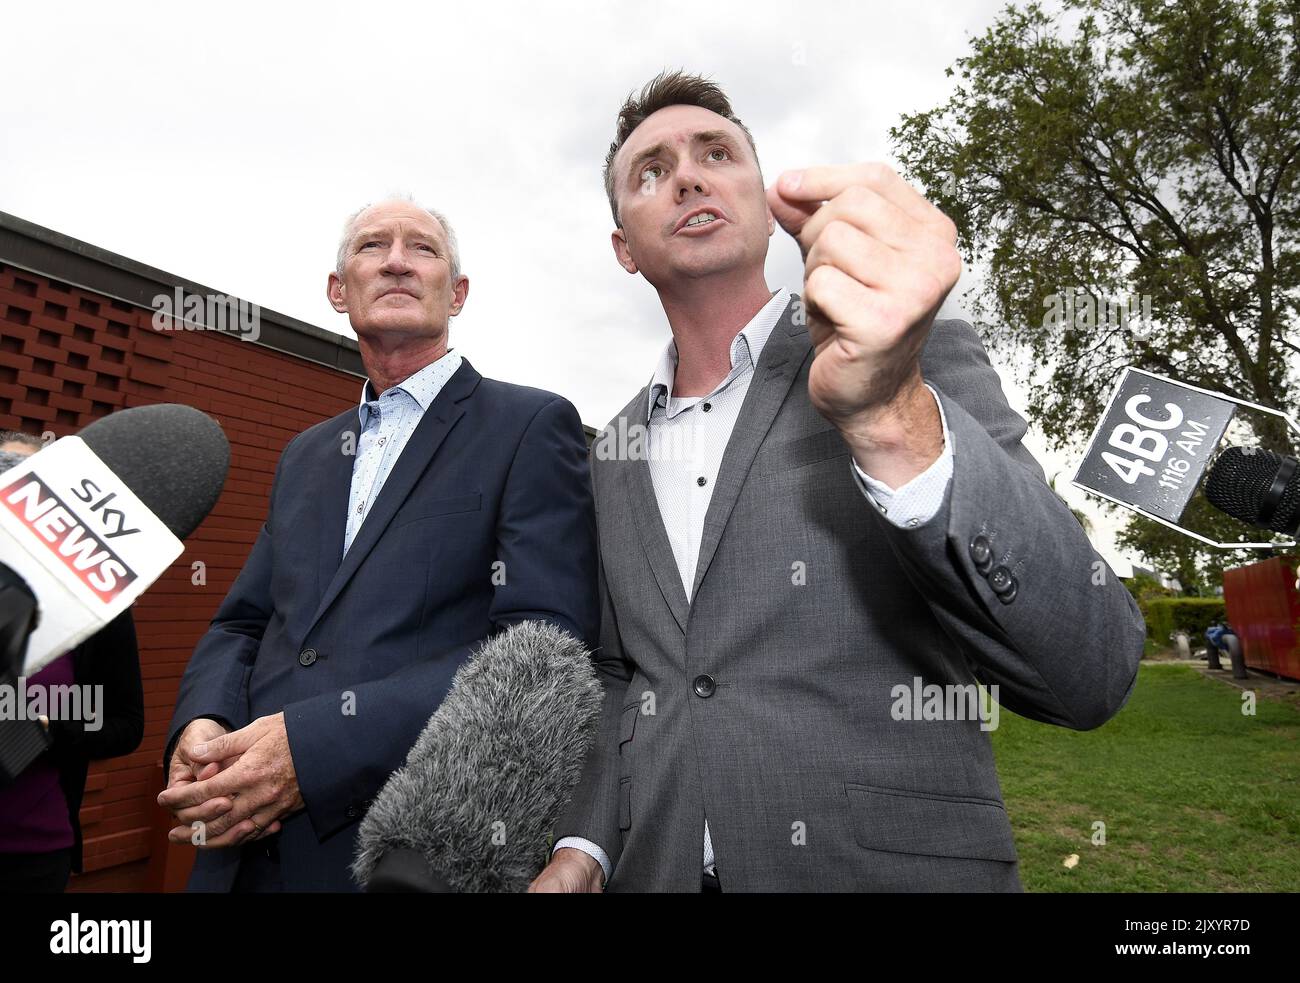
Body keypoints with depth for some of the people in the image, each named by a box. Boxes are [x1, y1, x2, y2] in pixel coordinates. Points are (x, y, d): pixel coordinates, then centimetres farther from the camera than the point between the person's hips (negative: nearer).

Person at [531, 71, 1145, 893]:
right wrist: (585, 846, -2)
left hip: (897, 865, -3)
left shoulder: (925, 359, -9)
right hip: (655, 868, 4)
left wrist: (892, 417, -33)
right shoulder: (616, 453, 5)